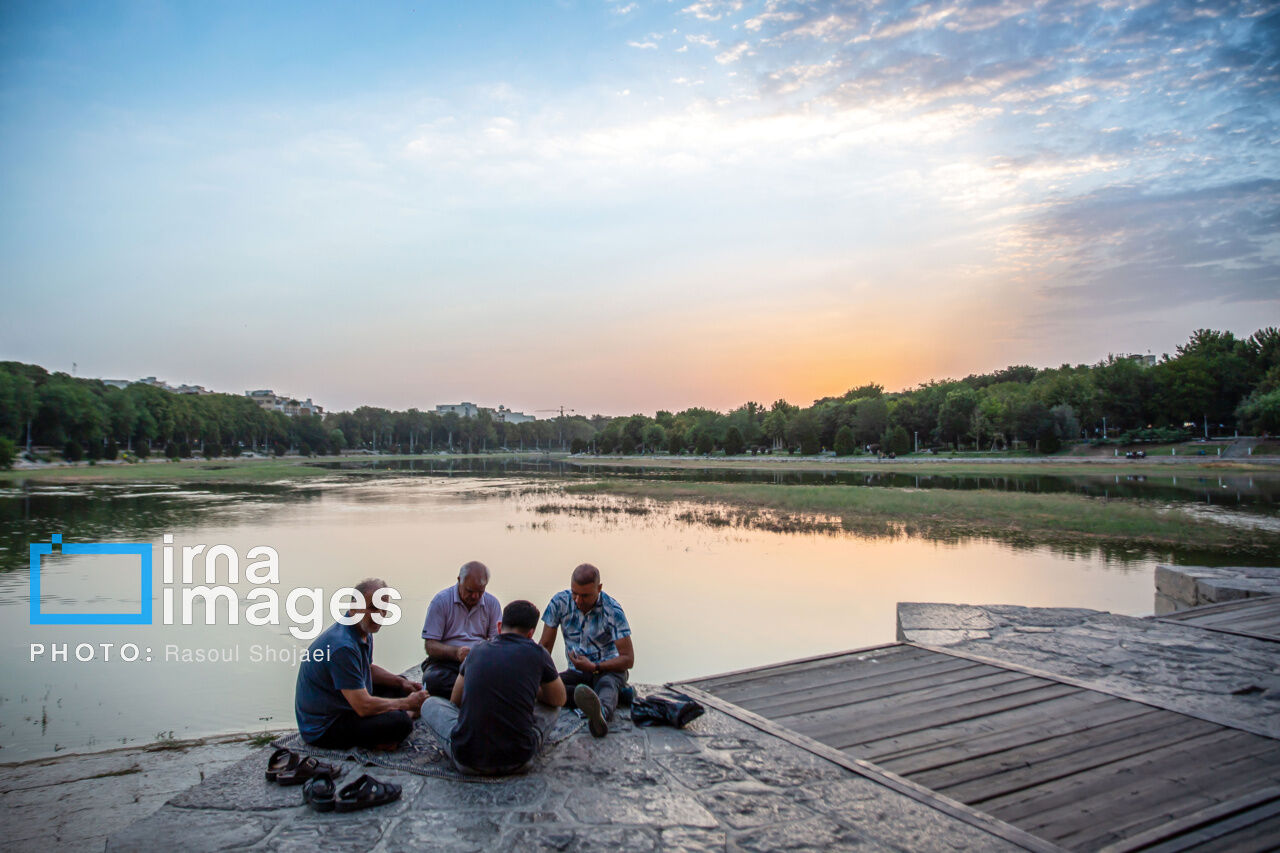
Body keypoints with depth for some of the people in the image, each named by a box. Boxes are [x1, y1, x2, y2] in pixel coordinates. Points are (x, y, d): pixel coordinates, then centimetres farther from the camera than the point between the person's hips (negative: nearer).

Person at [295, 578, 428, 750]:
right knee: (400, 723, -28)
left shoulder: (363, 630, 2)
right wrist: (407, 703, -15)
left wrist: (401, 682, 7)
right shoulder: (343, 646, -29)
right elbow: (364, 706, -29)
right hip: (323, 729, -11)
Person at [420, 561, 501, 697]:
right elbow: (430, 646, -7)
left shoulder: (492, 603, 8)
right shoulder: (441, 600, -2)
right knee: (431, 679, -36)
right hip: (445, 662, -1)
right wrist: (456, 652, -26)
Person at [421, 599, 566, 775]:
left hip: (467, 762, 1)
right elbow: (559, 699, 18)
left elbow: (455, 702, 24)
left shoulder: (477, 650, 8)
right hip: (519, 762, 0)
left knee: (430, 703, 25)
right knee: (551, 706, 25)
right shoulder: (537, 653, 0)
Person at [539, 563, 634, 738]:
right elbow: (545, 645, 0)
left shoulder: (612, 610, -14)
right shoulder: (560, 602, -7)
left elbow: (628, 659, -12)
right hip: (576, 672, 4)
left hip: (608, 669, -3)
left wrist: (594, 667, -23)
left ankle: (600, 713, -72)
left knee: (608, 684, -40)